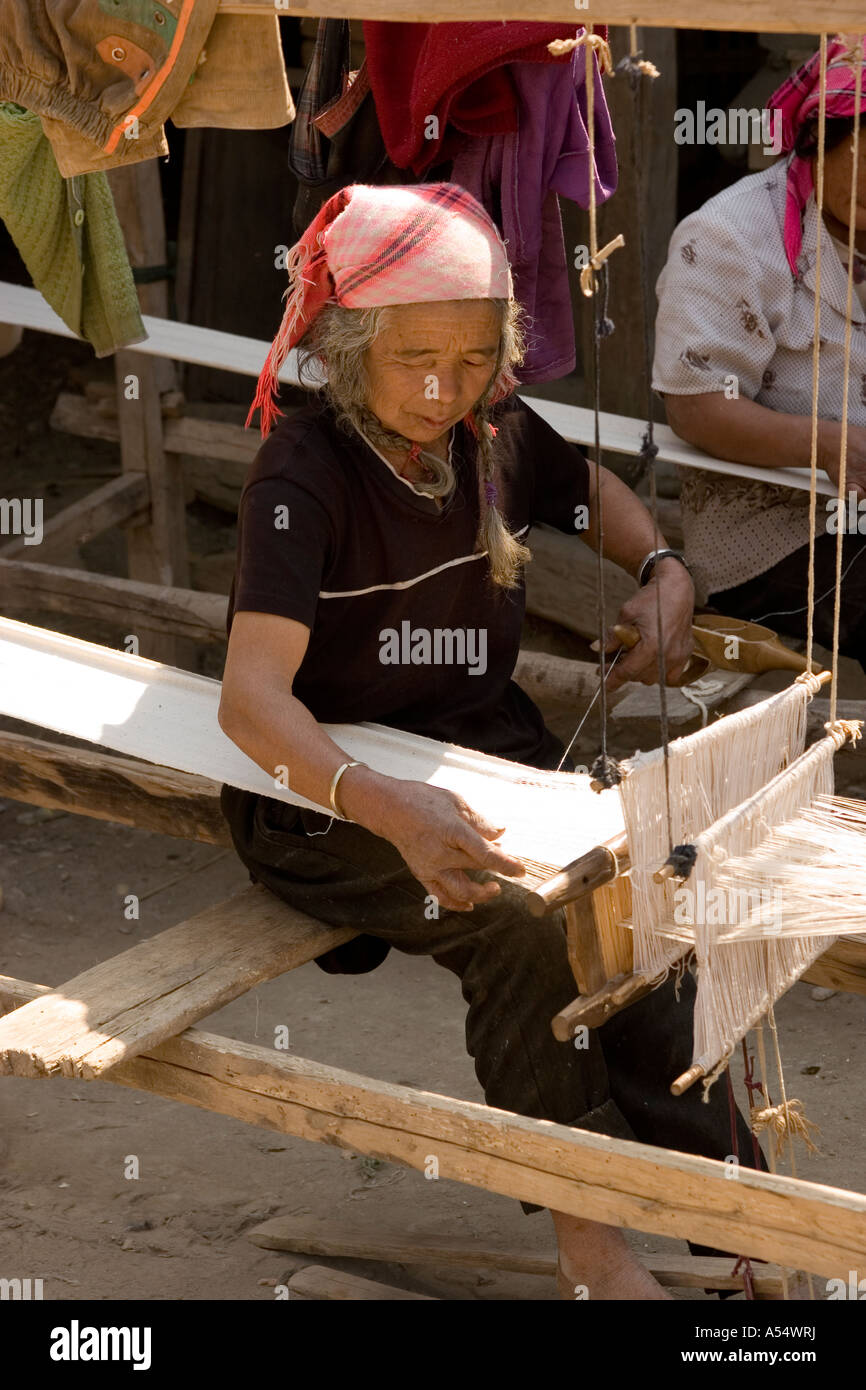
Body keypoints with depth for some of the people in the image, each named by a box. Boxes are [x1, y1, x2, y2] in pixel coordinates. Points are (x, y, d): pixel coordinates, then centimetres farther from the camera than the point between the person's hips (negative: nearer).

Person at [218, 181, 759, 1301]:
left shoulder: (496, 437, 1)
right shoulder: (304, 474, -19)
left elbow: (591, 487, 27)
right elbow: (251, 698, -32)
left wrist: (661, 571, 7)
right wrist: (394, 809, -47)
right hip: (320, 796, -6)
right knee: (519, 924, -31)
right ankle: (587, 1245, -20)